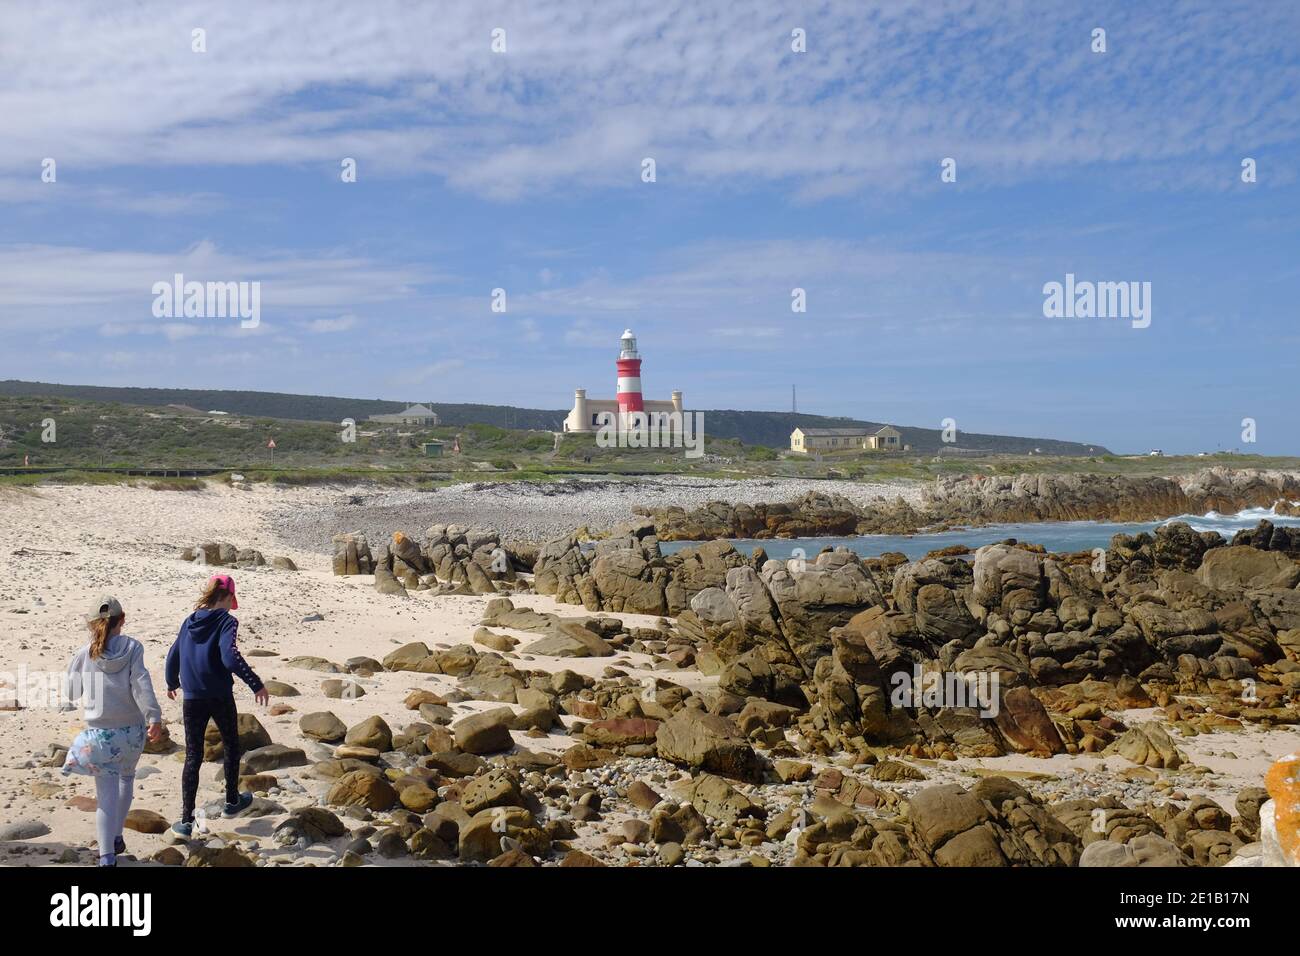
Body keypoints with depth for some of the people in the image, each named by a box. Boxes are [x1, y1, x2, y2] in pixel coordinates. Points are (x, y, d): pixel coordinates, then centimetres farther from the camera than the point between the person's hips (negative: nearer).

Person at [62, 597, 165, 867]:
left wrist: (69, 671, 26)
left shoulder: (84, 655, -2)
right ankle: (117, 836, 30)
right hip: (132, 731, 1)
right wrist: (154, 718, -19)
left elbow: (71, 693, 8)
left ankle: (107, 856, -3)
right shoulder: (132, 648, -5)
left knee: (106, 795, 3)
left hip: (99, 734, -1)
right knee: (126, 777, 26)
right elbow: (141, 685, -15)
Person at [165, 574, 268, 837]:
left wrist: (172, 683, 33)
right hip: (220, 697, -4)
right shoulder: (226, 621, -11)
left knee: (193, 757, 7)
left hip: (191, 699, 4)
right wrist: (256, 685, -24)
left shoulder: (190, 622, 6)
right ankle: (232, 802, 33)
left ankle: (186, 820, 2)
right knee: (231, 748, 19)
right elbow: (230, 656, -26)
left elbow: (173, 656, 15)